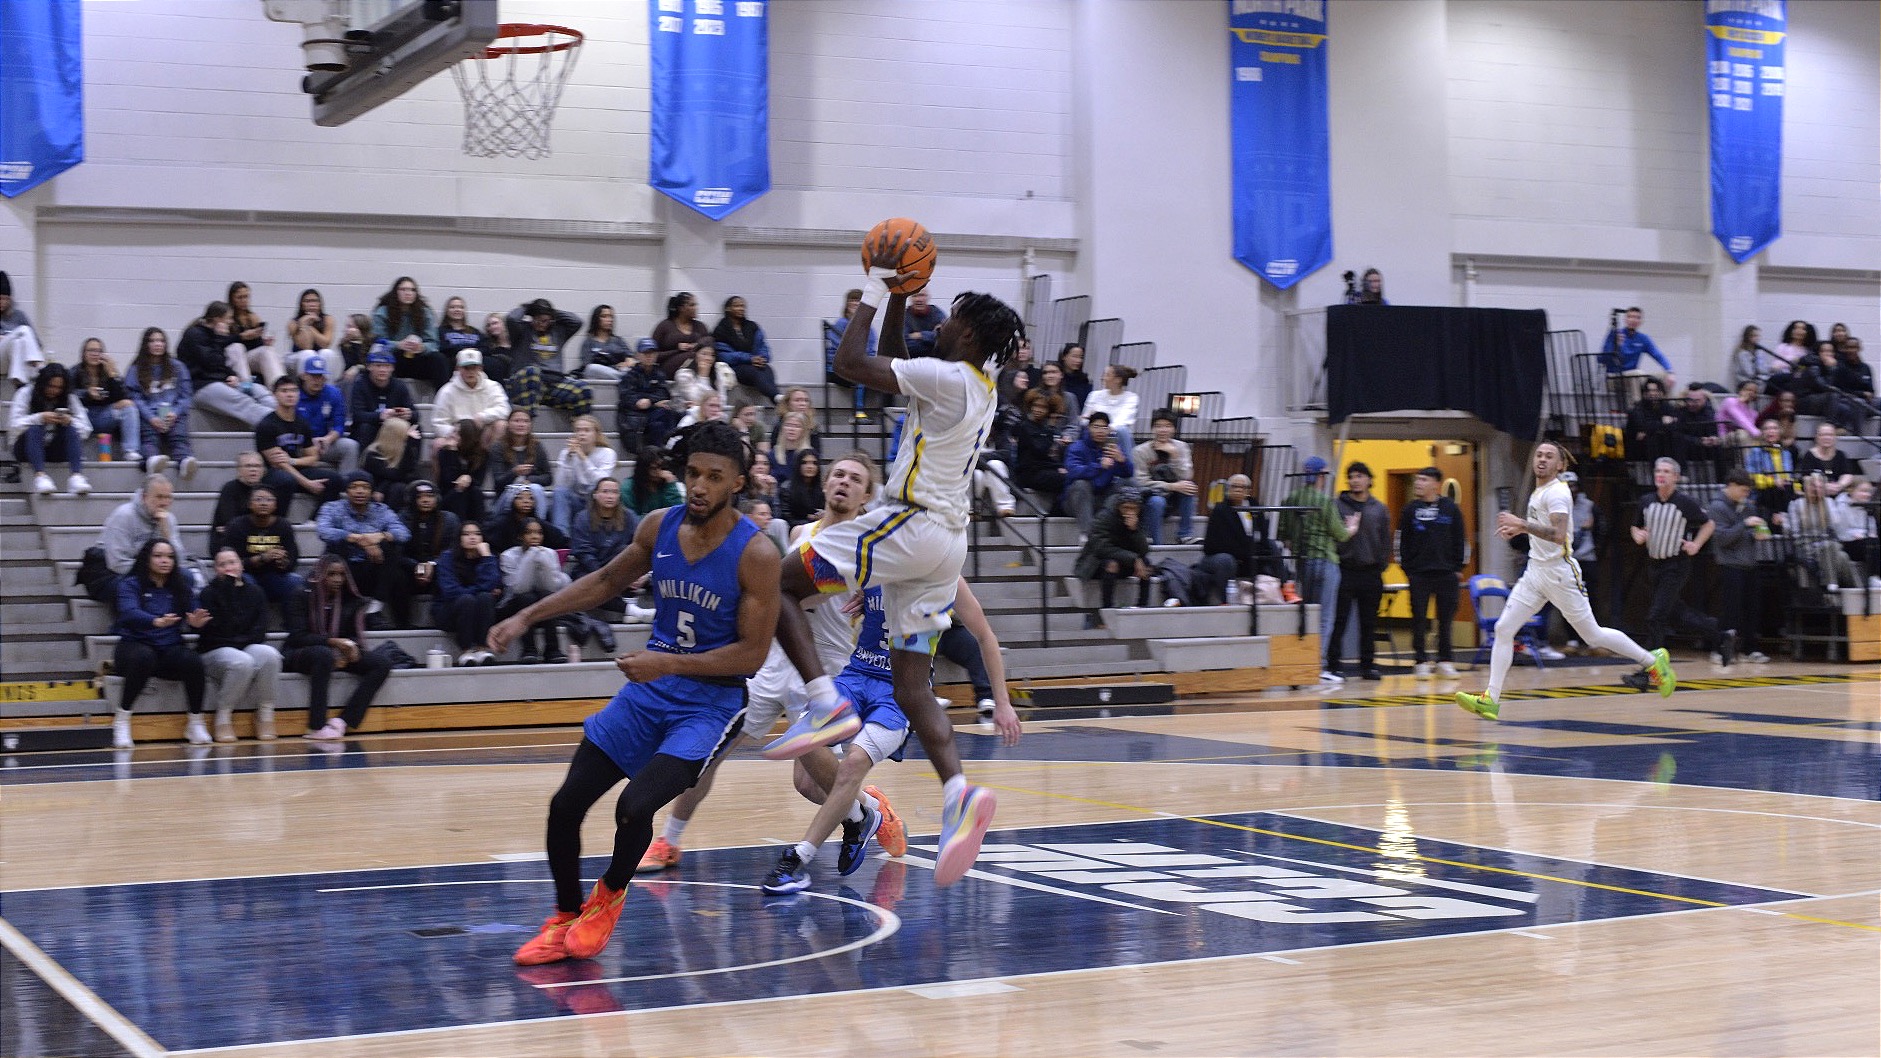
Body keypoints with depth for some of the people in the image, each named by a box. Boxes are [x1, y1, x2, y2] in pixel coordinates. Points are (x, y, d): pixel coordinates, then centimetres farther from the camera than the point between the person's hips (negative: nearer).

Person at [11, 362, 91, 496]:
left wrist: (70, 421, -25)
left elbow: (86, 429, -3)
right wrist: (39, 418, -28)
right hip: (27, 448, -2)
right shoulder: (26, 394, -2)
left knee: (71, 430, -25)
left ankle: (77, 475, -45)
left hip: (56, 448, 2)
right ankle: (40, 475, -50)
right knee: (34, 428, -31)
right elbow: (14, 425, -13)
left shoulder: (69, 398, 3)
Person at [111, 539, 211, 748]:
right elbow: (129, 613, -18)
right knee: (144, 657, -38)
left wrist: (196, 621, -25)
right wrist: (156, 622, -39)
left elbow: (193, 612, 1)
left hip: (170, 649, 3)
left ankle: (196, 723, -12)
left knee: (193, 660, -29)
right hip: (135, 646, -3)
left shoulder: (181, 586, 13)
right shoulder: (130, 584, 0)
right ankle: (121, 721, -24)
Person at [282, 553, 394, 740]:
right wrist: (333, 641, -27)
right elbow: (297, 637, -15)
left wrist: (350, 647, -20)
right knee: (324, 654, -40)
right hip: (297, 655, -5)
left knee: (382, 663, -17)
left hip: (339, 655, 5)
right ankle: (316, 728, -41)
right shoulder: (303, 598, -6)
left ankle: (341, 722, -28)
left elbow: (355, 635, 6)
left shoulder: (350, 600, 7)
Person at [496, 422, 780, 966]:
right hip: (648, 691, 5)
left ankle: (609, 896, 9)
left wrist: (667, 663, -25)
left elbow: (751, 654, -17)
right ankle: (565, 920, 22)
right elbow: (605, 582, 16)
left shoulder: (756, 554, -17)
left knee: (634, 805, -23)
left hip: (711, 701, -5)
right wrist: (527, 616, 9)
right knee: (565, 805, -1)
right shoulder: (659, 527, -1)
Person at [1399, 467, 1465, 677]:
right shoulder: (1411, 509, 3)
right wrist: (1405, 566, -1)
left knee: (1446, 619, 4)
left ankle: (1445, 661, 12)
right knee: (1419, 619, 0)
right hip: (1418, 573, 0)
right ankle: (1421, 662, 7)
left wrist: (1458, 567, 2)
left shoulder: (1451, 508, 2)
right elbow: (1402, 539, 5)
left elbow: (1461, 539, 5)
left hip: (1446, 573, 0)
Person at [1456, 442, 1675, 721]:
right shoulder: (1538, 492, 14)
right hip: (1535, 570, 9)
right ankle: (1491, 700, -4)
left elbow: (1558, 535, -27)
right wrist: (1520, 529, 18)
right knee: (1503, 629, -3)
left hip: (1559, 572, -8)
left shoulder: (1557, 492, -15)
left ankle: (1653, 660, 19)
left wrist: (1521, 524, -27)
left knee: (1593, 635, 1)